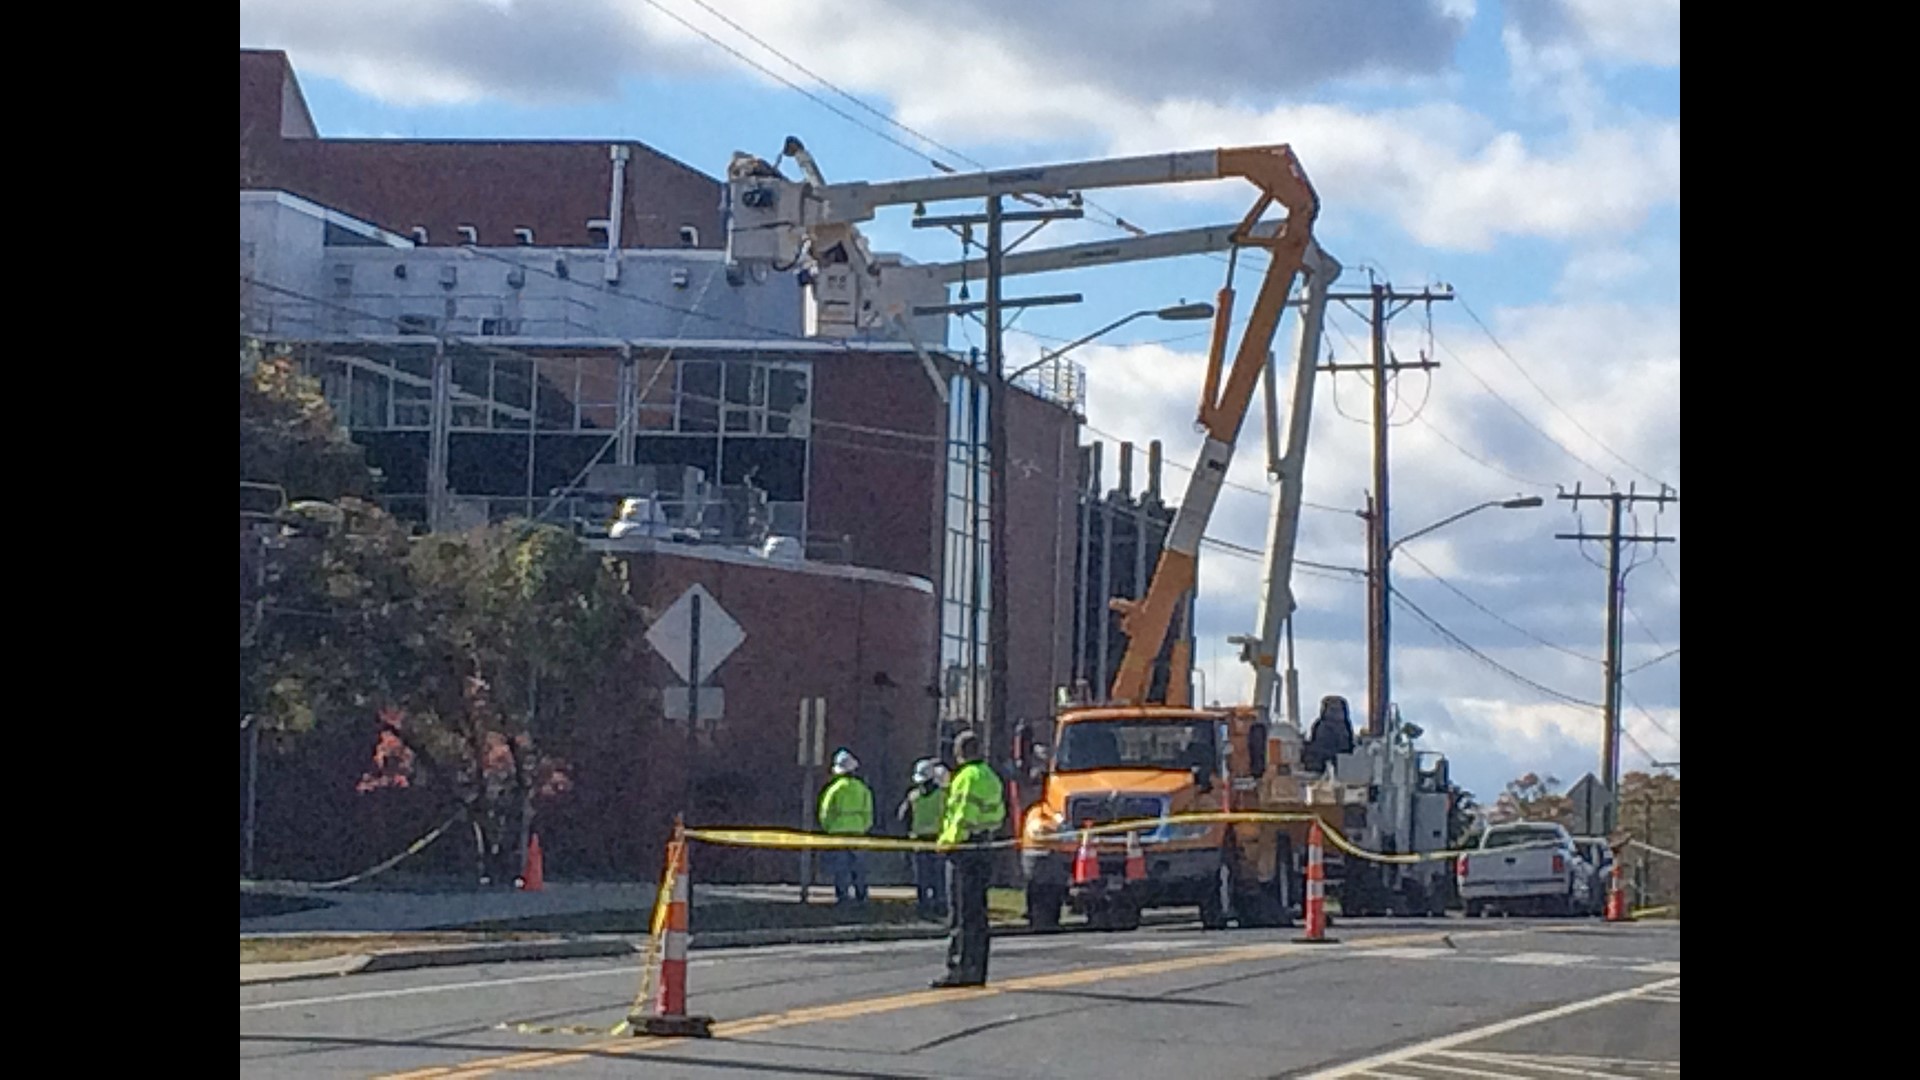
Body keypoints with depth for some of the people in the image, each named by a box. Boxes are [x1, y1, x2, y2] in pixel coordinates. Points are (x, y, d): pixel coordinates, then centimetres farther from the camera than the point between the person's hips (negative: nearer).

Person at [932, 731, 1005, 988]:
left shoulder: (968, 776, -12)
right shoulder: (991, 777, 18)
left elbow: (965, 814, -17)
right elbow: (1000, 815, 20)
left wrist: (948, 838, -10)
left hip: (964, 849, -9)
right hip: (984, 848, 9)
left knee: (960, 912, -8)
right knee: (977, 914, 12)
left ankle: (958, 970, -9)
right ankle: (976, 971, 15)